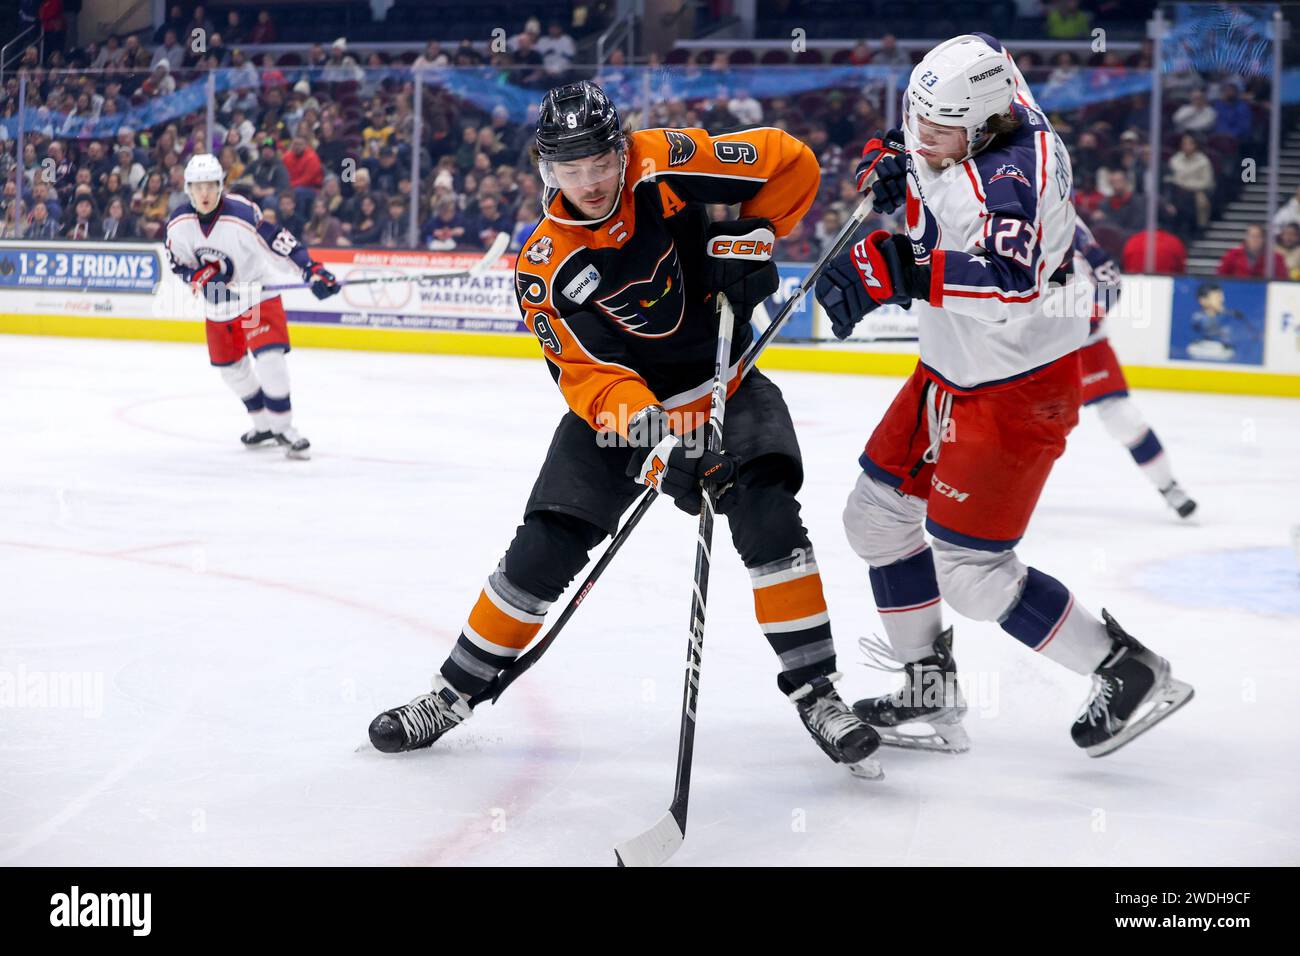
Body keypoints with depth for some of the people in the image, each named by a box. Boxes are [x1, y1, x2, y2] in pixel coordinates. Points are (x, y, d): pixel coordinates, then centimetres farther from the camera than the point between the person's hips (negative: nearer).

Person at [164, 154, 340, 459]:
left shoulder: (242, 213, -25)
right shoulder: (178, 224, -11)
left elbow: (280, 239, -25)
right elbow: (177, 262, 1)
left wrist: (312, 269, -32)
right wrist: (200, 276, -18)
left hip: (257, 292, -5)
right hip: (217, 303, 5)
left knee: (269, 358, -19)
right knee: (229, 366, 13)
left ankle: (283, 427, -6)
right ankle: (263, 424, 32)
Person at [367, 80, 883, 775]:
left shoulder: (665, 166, -18)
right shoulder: (543, 269, -15)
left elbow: (790, 162, -11)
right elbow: (584, 373, -19)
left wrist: (751, 235, -21)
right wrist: (643, 424, -35)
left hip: (727, 385, 0)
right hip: (619, 404, 1)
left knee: (766, 514, -23)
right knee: (542, 551, -5)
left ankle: (813, 687, -10)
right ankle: (456, 691, 12)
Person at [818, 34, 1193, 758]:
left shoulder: (1016, 170, -29)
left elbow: (1012, 284, -44)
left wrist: (895, 271, -44)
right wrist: (895, 172, 0)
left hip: (1018, 391, -10)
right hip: (951, 372, 10)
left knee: (971, 573, -7)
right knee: (876, 517, 13)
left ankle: (1131, 675, 8)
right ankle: (931, 697, 25)